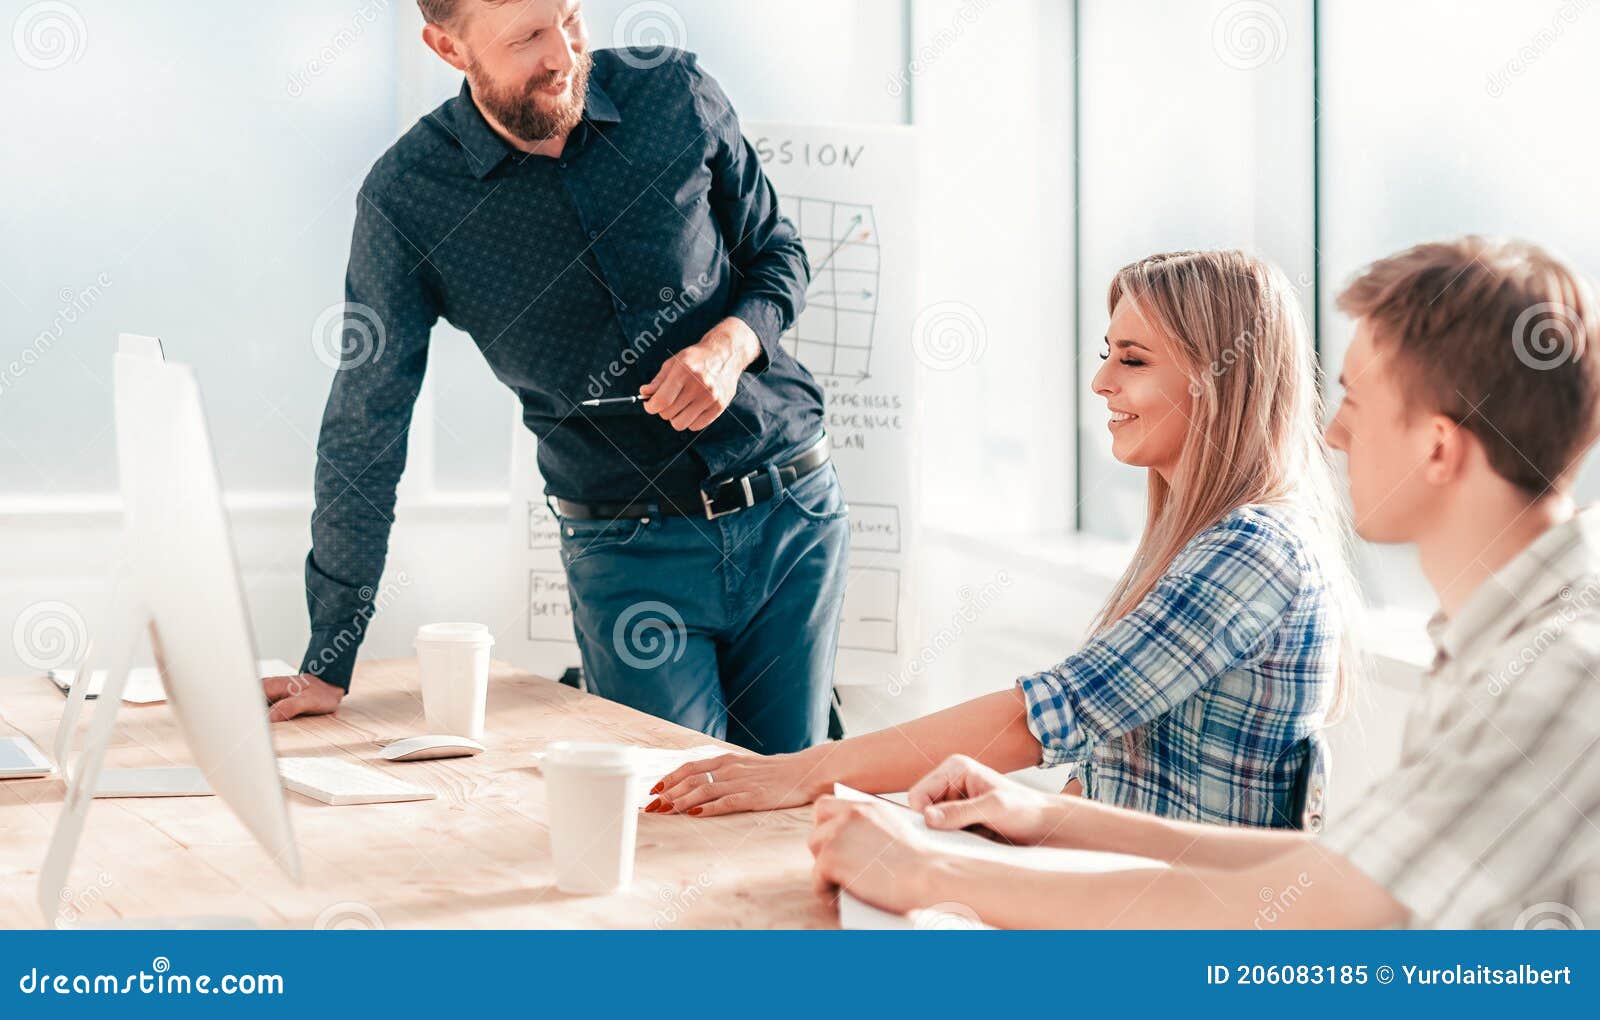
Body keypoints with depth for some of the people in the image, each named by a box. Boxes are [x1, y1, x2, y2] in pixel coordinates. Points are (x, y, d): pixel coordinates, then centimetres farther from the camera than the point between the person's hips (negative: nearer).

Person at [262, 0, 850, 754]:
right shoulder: (406, 198, -10)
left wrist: (731, 344, -14)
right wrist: (327, 667, -3)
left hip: (791, 511, 2)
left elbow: (779, 253, 10)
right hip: (627, 552, -2)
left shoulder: (676, 96, -5)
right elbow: (364, 434, -5)